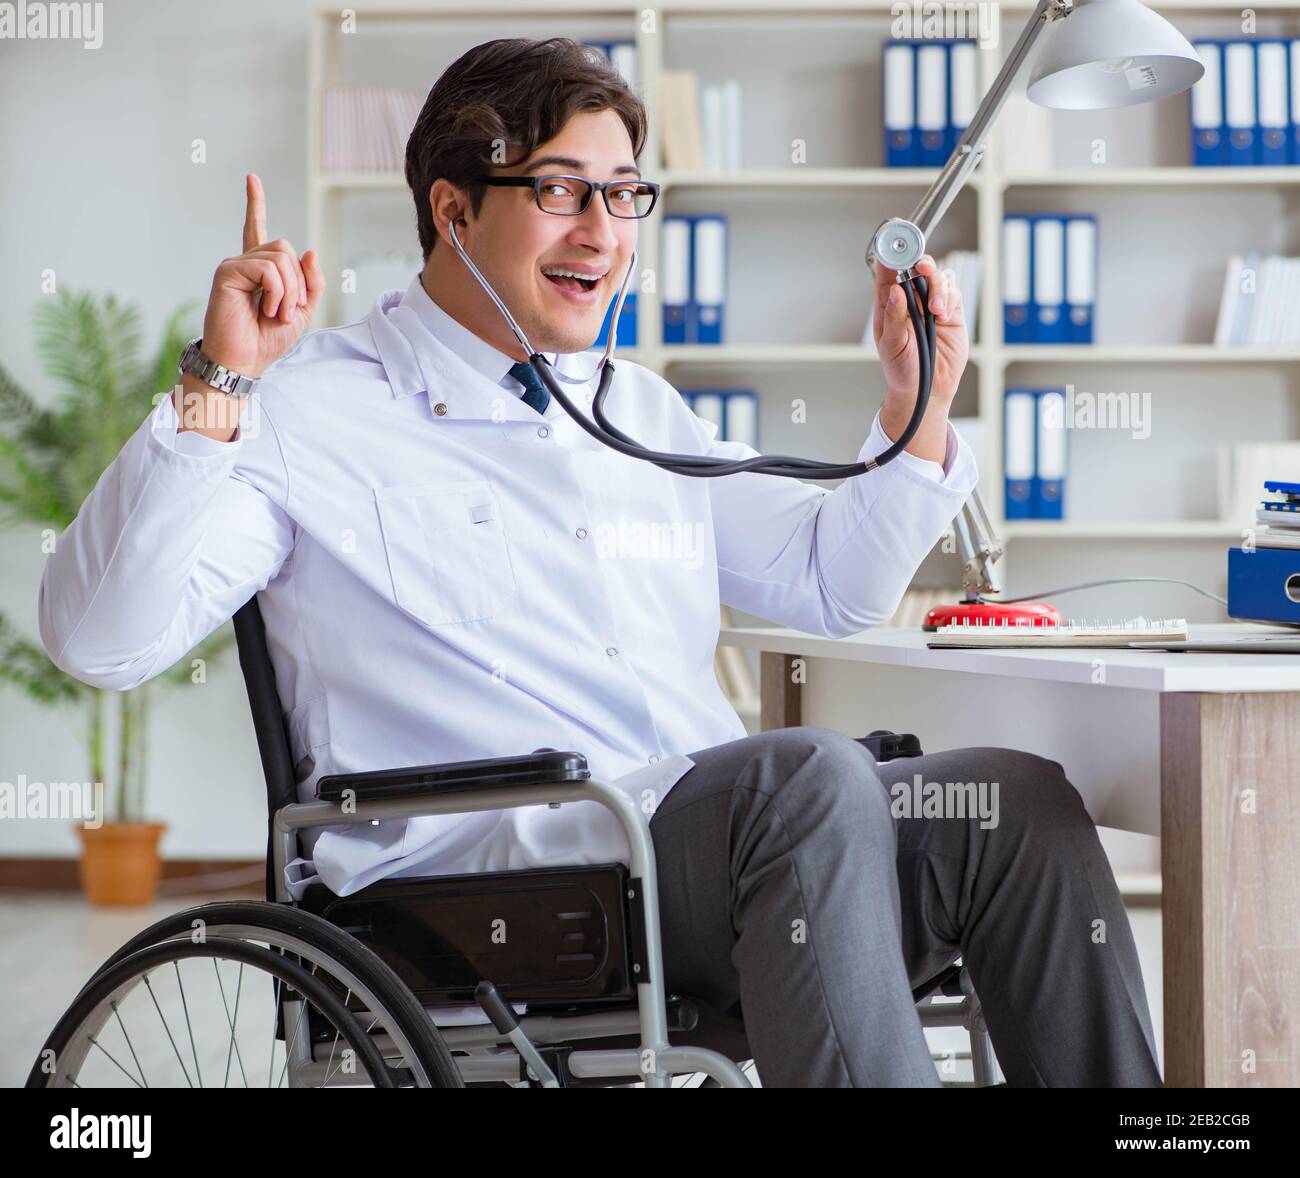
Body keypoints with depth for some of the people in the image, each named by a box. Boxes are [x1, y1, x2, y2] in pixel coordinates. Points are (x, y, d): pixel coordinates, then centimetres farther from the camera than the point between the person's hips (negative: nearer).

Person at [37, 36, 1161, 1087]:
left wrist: (916, 406, 18)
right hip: (477, 857, -7)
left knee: (1020, 800, -18)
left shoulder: (644, 412, 27)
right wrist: (218, 388, -15)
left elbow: (835, 581, 33)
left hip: (722, 842, 7)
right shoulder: (307, 412, 6)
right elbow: (101, 637, -7)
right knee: (813, 775, -33)